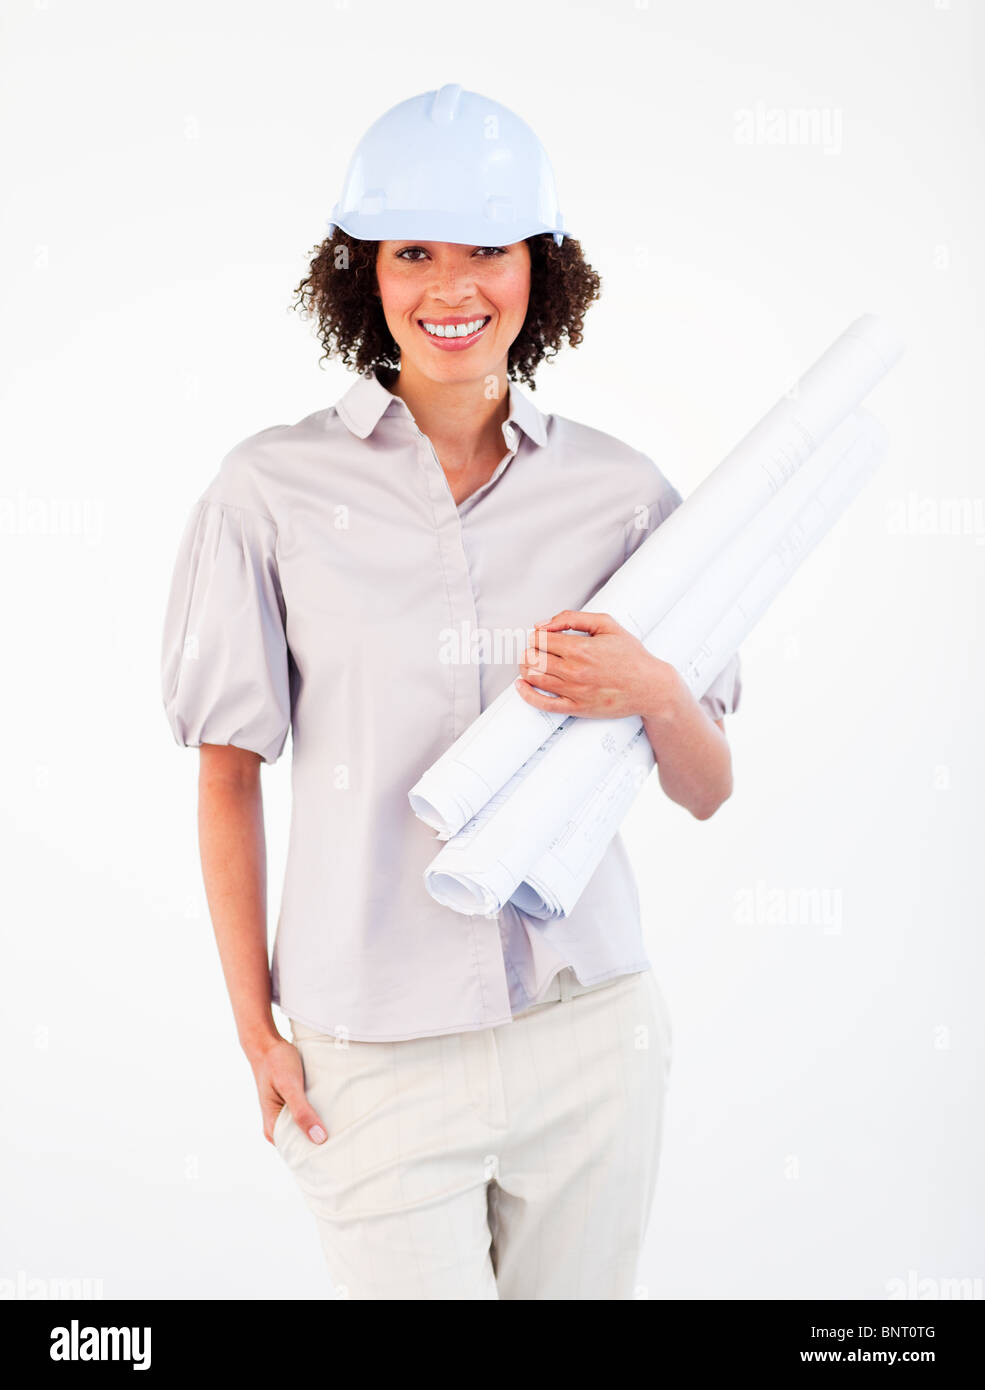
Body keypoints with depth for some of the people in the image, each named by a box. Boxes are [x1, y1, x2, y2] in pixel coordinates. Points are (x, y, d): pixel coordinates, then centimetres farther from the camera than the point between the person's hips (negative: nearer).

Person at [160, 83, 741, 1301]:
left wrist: (651, 691, -16)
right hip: (372, 1052, -2)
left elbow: (706, 790, 5)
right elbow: (228, 779, 1)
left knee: (578, 1285, 17)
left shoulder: (621, 493, 0)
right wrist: (256, 1032, 1)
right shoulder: (270, 492, -6)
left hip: (589, 1029, 2)